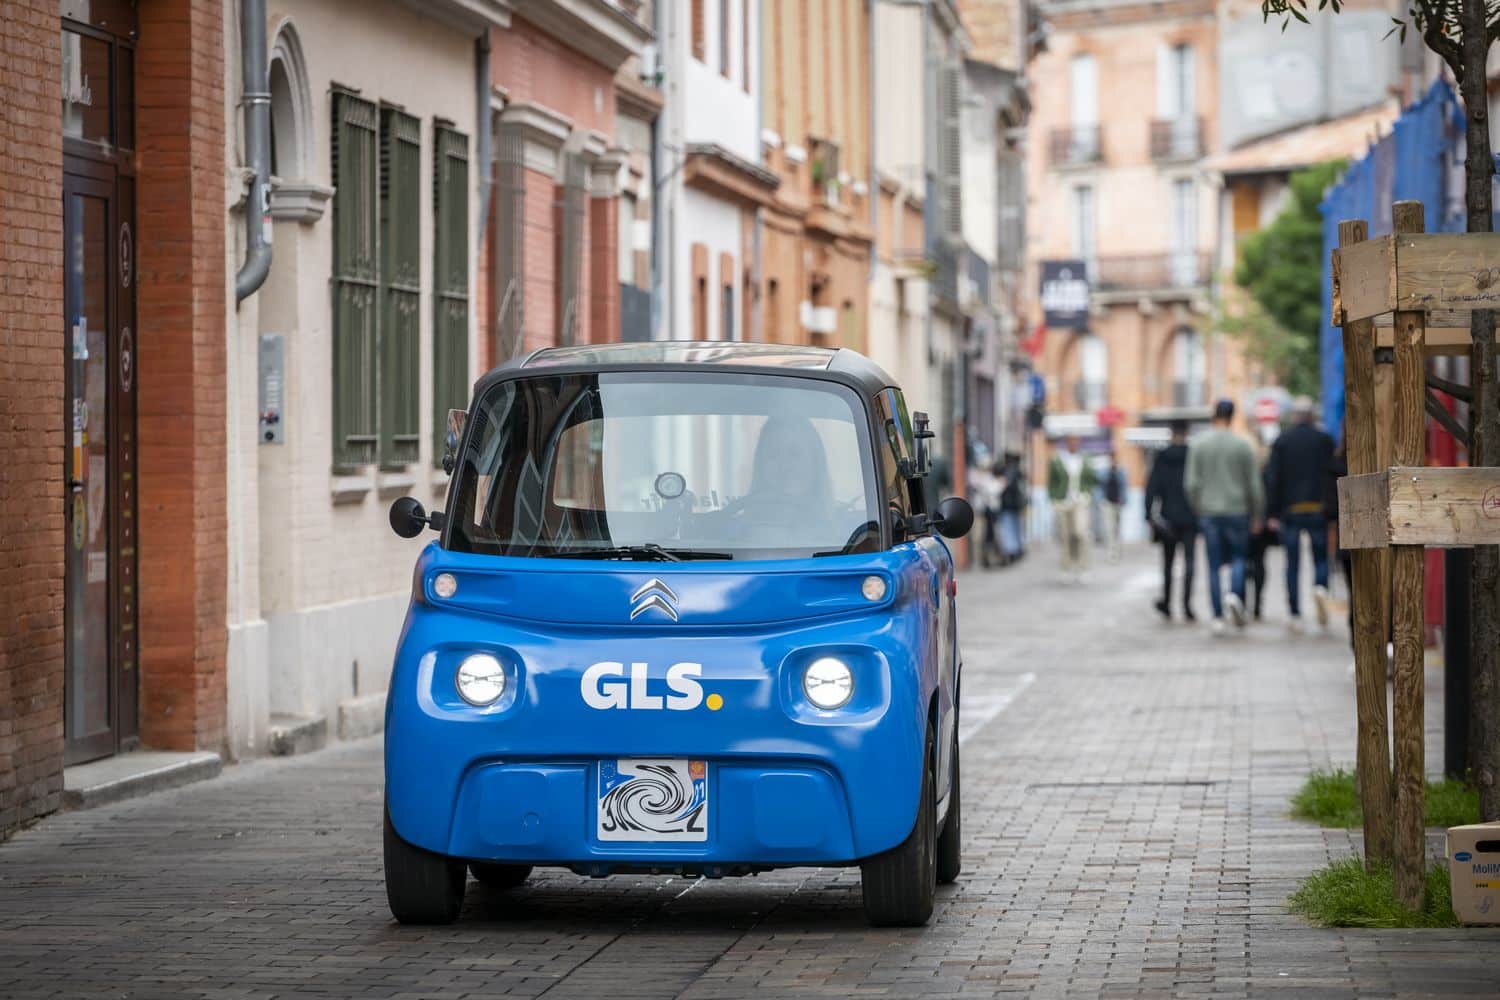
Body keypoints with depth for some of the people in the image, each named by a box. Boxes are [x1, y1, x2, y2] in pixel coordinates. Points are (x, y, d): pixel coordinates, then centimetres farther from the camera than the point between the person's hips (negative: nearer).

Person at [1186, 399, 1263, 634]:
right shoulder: (1242, 445, -2)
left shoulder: (1198, 445, 0)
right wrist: (1256, 515, 10)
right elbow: (1254, 484, 0)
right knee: (1238, 557, 11)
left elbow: (1192, 483, -2)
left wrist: (1198, 509, 11)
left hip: (1208, 512, 1)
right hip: (1236, 509, -1)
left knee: (1214, 565, 5)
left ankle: (1218, 618, 2)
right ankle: (1235, 594, -17)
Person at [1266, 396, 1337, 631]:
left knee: (1293, 564, 5)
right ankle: (1320, 587, -20)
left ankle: (1295, 614, 2)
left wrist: (1272, 513, 0)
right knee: (1321, 556, 11)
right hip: (1318, 509, 0)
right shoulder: (1325, 439, 2)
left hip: (1291, 510, 0)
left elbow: (1273, 478, -2)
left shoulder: (1282, 441, 1)